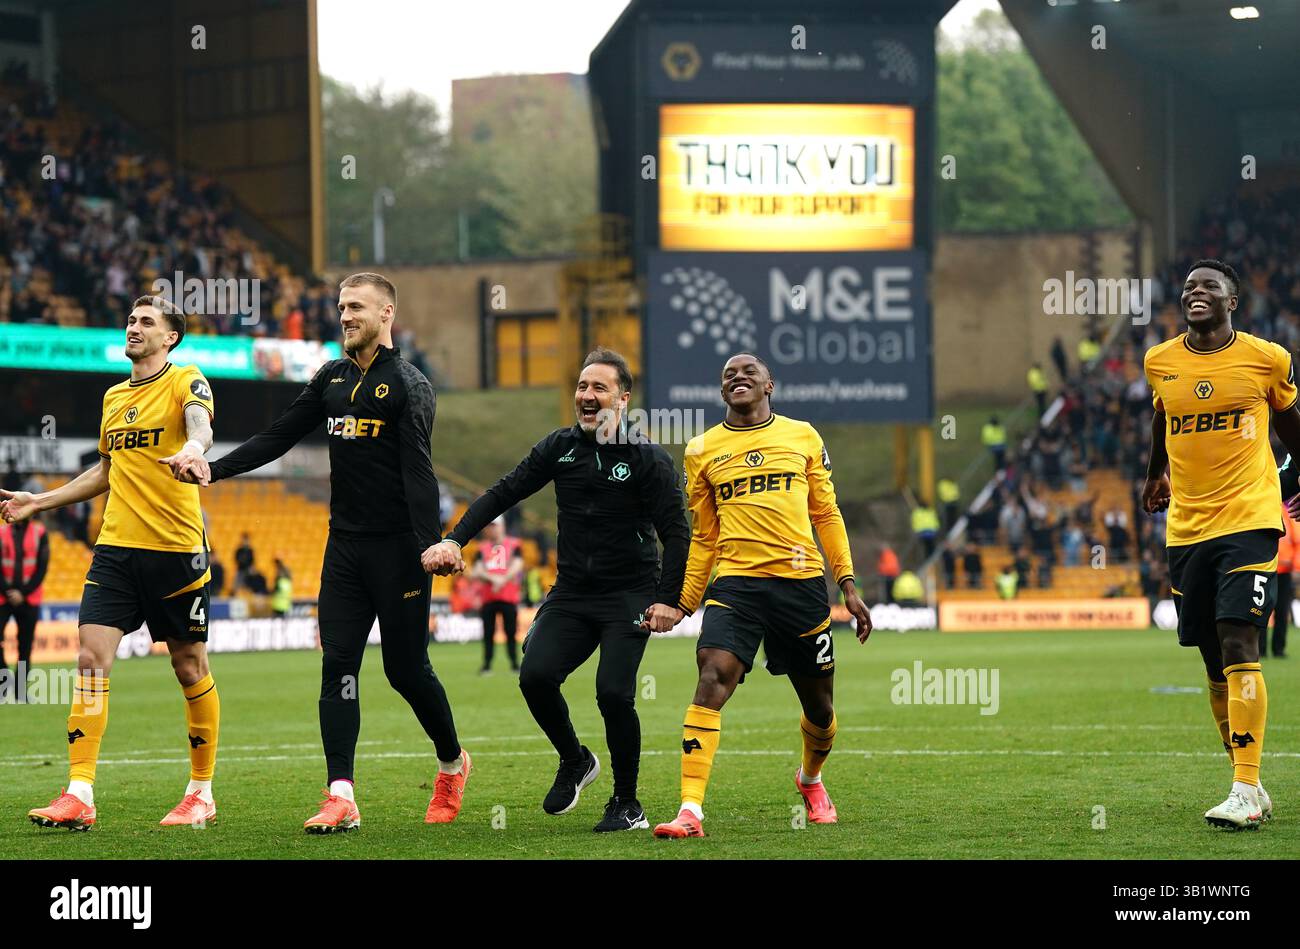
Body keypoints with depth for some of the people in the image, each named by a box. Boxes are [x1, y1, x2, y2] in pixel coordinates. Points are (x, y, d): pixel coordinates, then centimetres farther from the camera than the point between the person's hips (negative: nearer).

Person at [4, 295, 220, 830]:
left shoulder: (185, 382, -3)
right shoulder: (114, 397, 16)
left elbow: (200, 424, -26)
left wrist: (192, 449, -49)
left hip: (175, 550, -5)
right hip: (115, 549, 5)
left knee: (191, 669, 4)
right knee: (91, 659, -8)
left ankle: (201, 793, 18)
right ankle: (79, 796, -11)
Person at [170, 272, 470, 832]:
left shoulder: (408, 384, -8)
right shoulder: (333, 379, 12)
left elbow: (417, 470, -18)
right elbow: (279, 437, 12)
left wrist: (429, 543, -29)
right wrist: (214, 469, -1)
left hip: (396, 548, -6)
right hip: (344, 547, 6)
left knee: (406, 669, 1)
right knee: (338, 666, -4)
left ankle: (453, 763, 26)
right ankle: (341, 797, -8)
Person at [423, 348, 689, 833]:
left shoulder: (648, 458, -6)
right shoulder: (560, 447, 5)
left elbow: (676, 532, -7)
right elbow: (503, 493, 5)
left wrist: (669, 600, -15)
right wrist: (455, 540, -7)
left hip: (629, 597, -4)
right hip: (571, 593, 4)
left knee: (613, 693, -19)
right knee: (535, 675, -17)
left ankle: (627, 805, 2)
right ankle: (574, 760, 12)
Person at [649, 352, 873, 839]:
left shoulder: (803, 437, 9)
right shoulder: (702, 450, 9)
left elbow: (826, 515, 13)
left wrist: (848, 585, 6)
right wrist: (683, 603, 12)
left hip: (801, 581, 1)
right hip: (735, 582, -1)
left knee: (819, 704, 10)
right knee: (713, 677, -23)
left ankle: (810, 780, 43)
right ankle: (690, 810, -26)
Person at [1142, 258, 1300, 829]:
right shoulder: (1159, 363, 6)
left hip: (1248, 520, -4)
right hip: (1186, 527, 4)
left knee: (1239, 647, -17)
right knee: (1215, 665, 7)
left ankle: (1246, 790, -19)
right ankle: (1249, 788, 17)